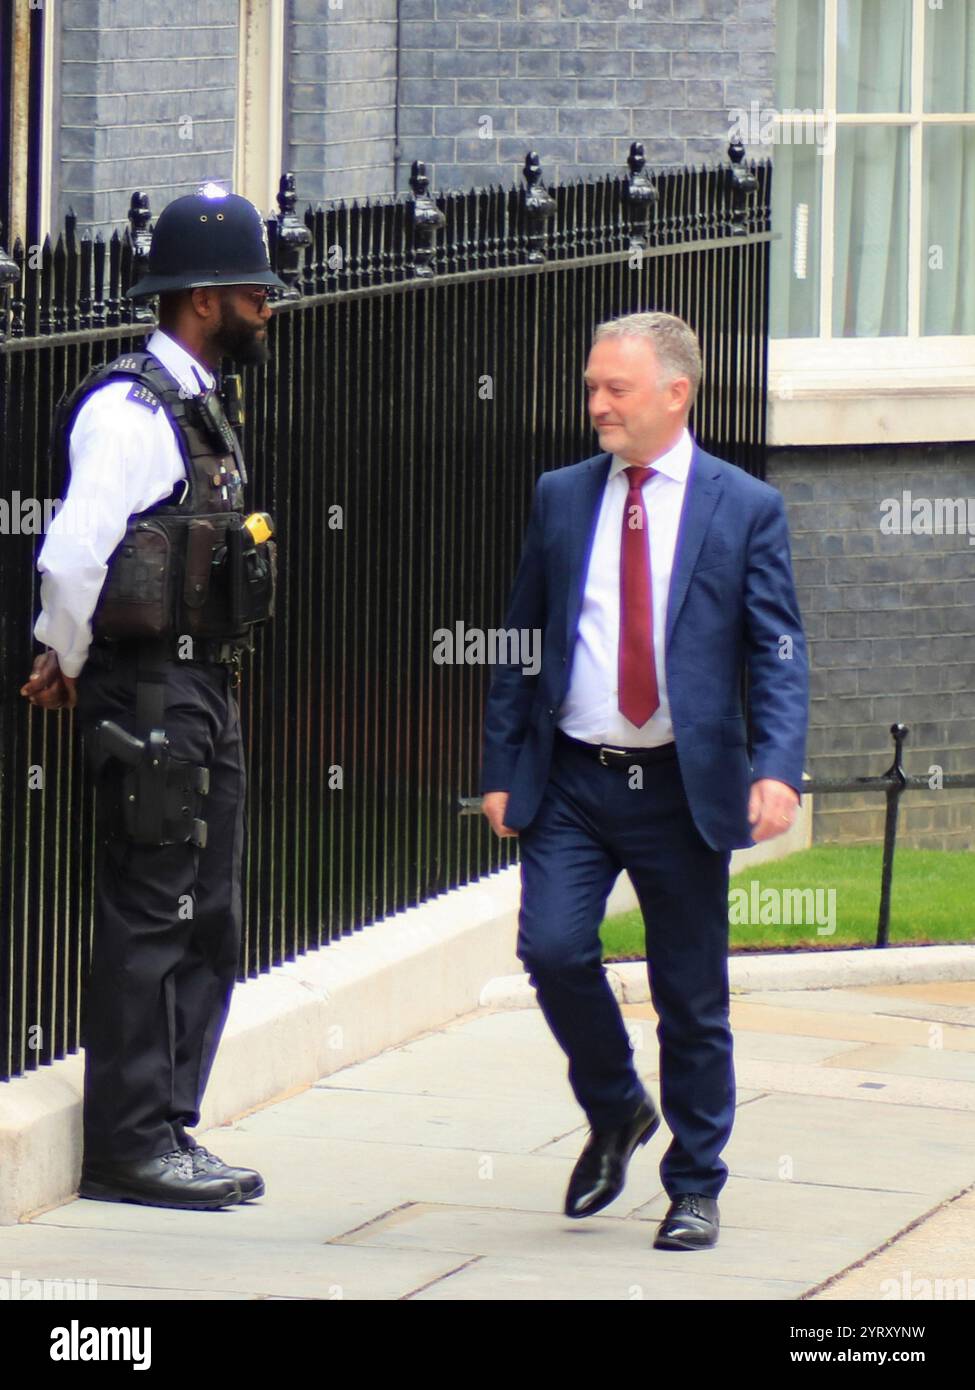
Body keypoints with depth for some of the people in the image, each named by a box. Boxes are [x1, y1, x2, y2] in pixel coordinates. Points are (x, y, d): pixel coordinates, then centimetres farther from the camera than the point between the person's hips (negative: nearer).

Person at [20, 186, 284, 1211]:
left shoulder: (193, 409, 16)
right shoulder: (130, 410, -15)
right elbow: (71, 558, -21)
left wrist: (69, 666, 14)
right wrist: (68, 665, -7)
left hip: (202, 692, 10)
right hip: (149, 693, -10)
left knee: (205, 924, 12)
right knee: (147, 919, -5)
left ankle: (168, 1132, 19)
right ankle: (128, 1146, 0)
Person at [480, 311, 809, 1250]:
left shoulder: (745, 509, 0)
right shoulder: (560, 499, 8)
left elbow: (778, 653, -3)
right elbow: (520, 641, 12)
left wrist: (777, 768, -17)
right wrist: (501, 768, 7)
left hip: (684, 786, -2)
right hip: (571, 780, 2)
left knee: (692, 998, 3)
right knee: (553, 949, -13)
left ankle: (694, 1189, 18)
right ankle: (614, 1113, 15)